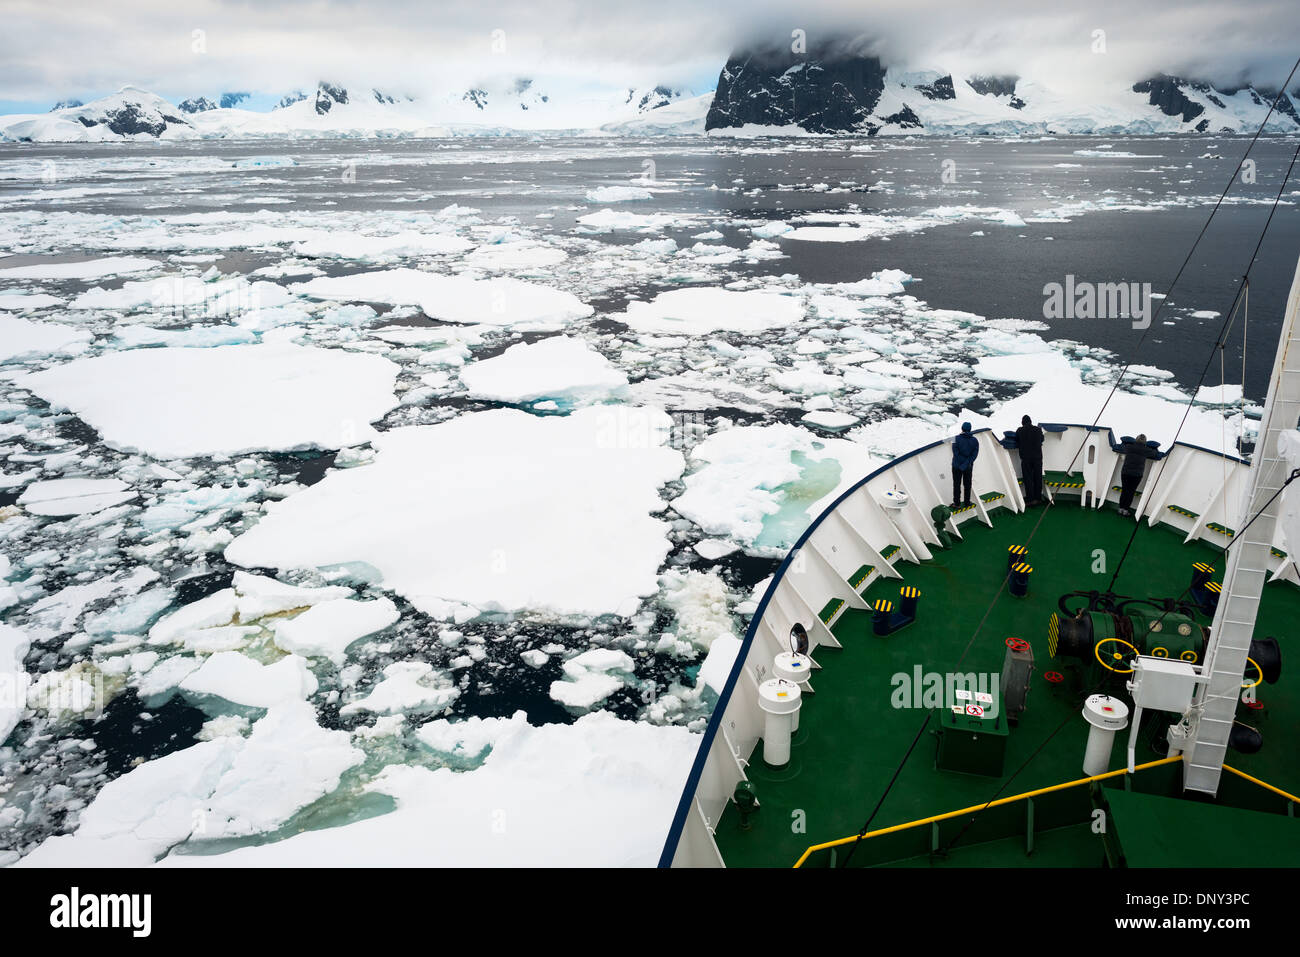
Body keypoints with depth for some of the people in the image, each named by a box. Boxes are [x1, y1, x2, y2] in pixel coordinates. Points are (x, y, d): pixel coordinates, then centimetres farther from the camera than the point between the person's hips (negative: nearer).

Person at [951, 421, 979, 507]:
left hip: (957, 466, -3)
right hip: (969, 467, 3)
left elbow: (956, 453, -15)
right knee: (967, 484, 15)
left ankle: (957, 503, 7)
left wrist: (961, 465, -10)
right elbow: (974, 454, -8)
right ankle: (967, 502, 22)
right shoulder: (975, 440, -3)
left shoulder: (956, 439, -12)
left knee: (957, 484, 6)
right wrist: (967, 463, -11)